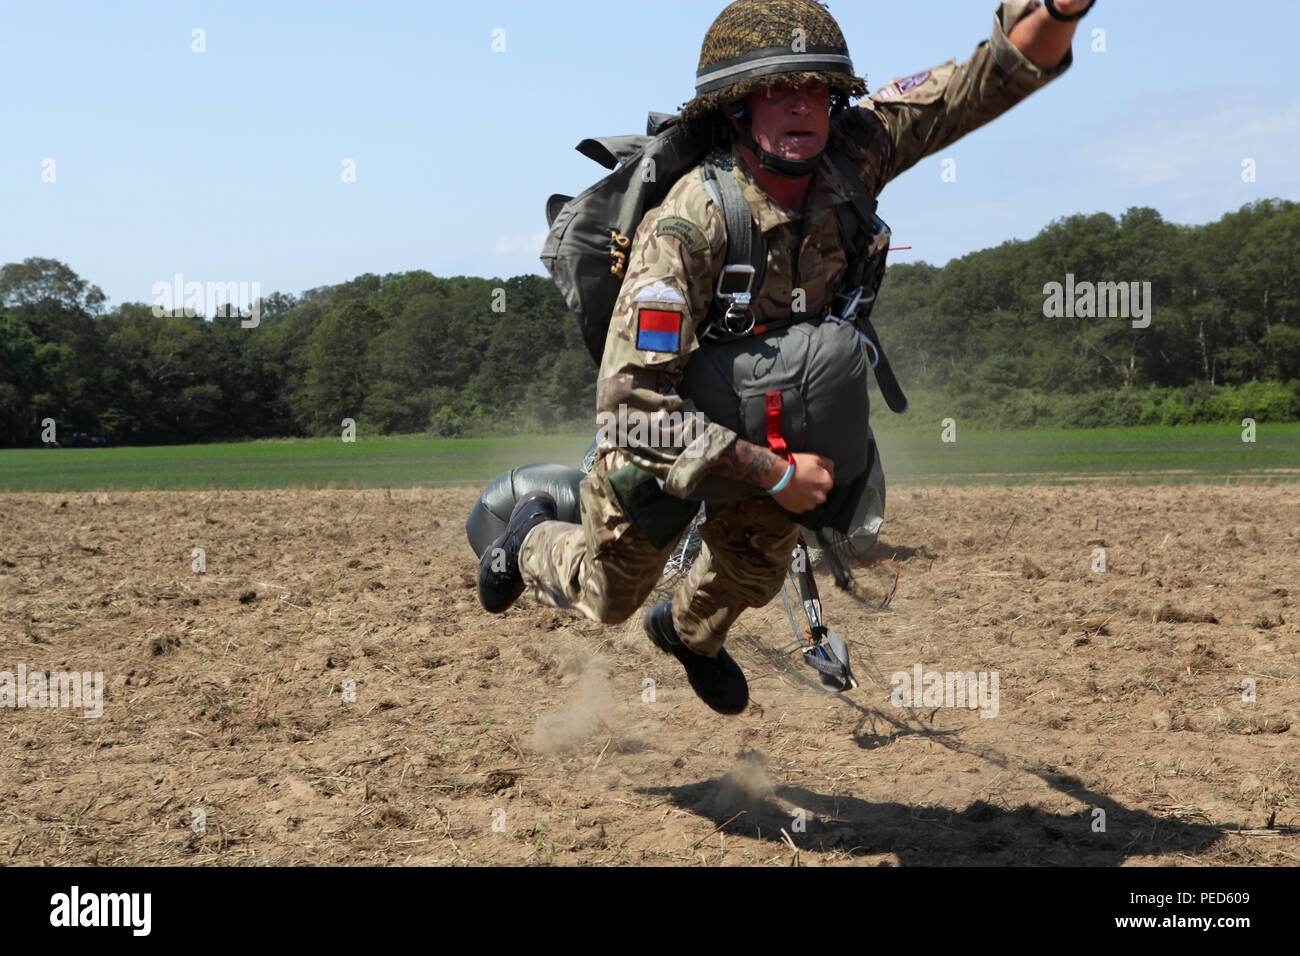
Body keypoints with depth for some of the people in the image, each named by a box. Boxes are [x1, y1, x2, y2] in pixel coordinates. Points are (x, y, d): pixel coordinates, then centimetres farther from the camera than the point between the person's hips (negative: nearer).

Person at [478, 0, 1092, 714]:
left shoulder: (852, 154, -26)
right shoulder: (686, 226, -41)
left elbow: (996, 73, -28)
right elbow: (632, 399, -42)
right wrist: (771, 472, -41)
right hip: (665, 426, -4)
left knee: (754, 577, 24)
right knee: (607, 597, 18)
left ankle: (690, 631, 59)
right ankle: (533, 537, 52)